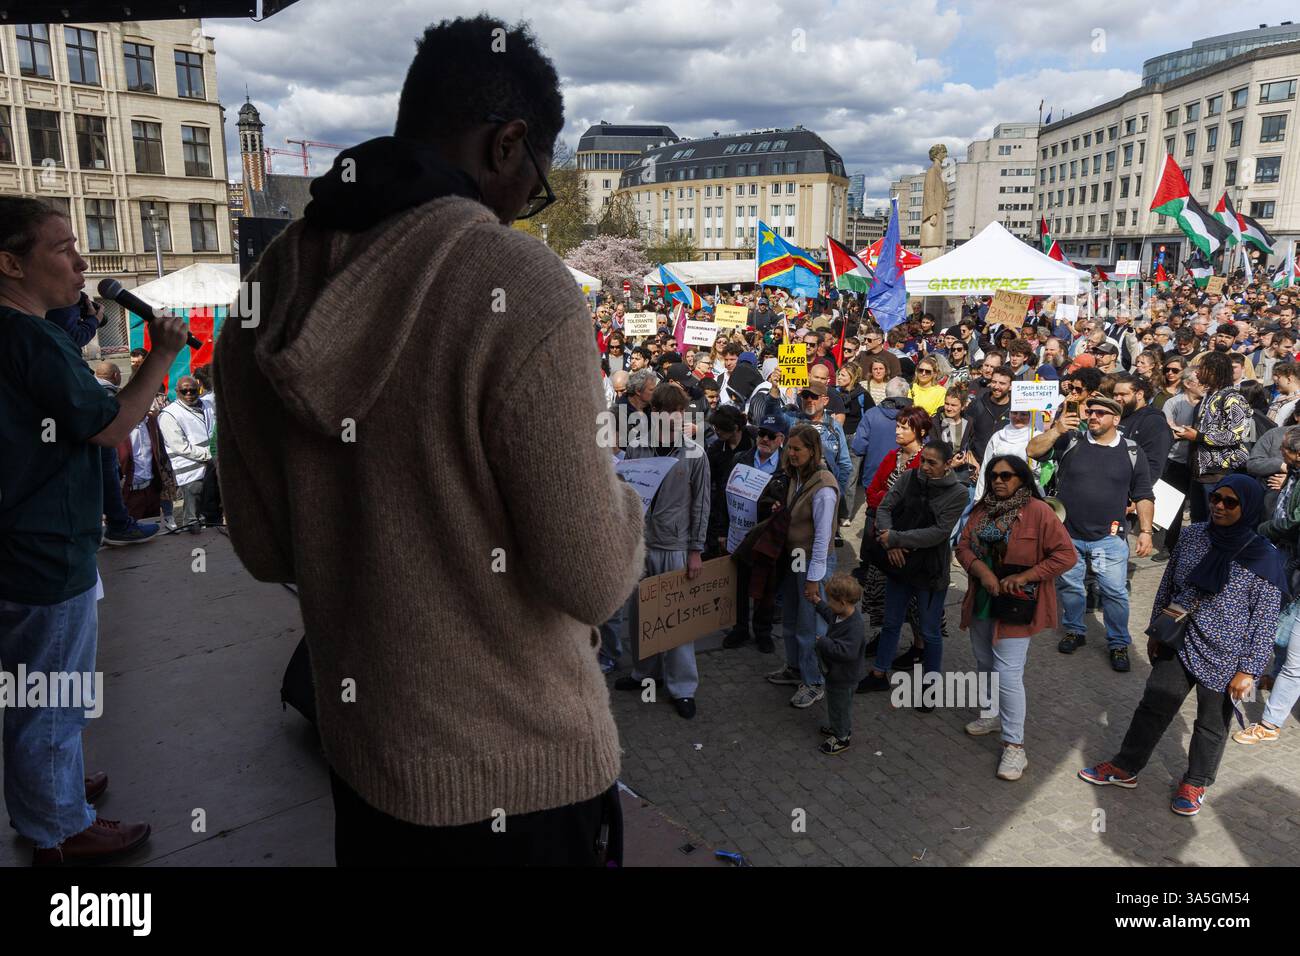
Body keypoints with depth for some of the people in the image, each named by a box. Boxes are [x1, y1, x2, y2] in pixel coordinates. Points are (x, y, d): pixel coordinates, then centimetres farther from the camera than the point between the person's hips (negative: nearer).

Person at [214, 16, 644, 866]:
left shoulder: (269, 283, -4)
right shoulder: (521, 286, -24)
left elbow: (264, 547, 4)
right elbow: (593, 583, -20)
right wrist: (623, 498, -1)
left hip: (356, 744, 6)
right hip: (518, 769, -5)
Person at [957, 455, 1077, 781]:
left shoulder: (1038, 511, -14)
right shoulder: (982, 509, 4)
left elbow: (1066, 555, -15)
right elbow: (963, 546, 2)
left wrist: (1024, 576, -20)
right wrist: (982, 570, -16)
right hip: (982, 601, 7)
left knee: (1007, 673, -9)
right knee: (984, 663, 20)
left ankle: (1014, 745, 1)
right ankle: (994, 715, 42)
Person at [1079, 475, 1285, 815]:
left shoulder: (1264, 559, -17)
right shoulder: (1192, 535, -5)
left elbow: (1265, 621, -12)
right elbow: (1167, 586, 7)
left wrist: (1248, 671, -12)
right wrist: (1156, 631, 12)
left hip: (1225, 658, -3)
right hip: (1179, 644, 4)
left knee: (1212, 724, 16)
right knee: (1153, 707, 15)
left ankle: (1195, 783, 38)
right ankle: (1124, 768, 31)